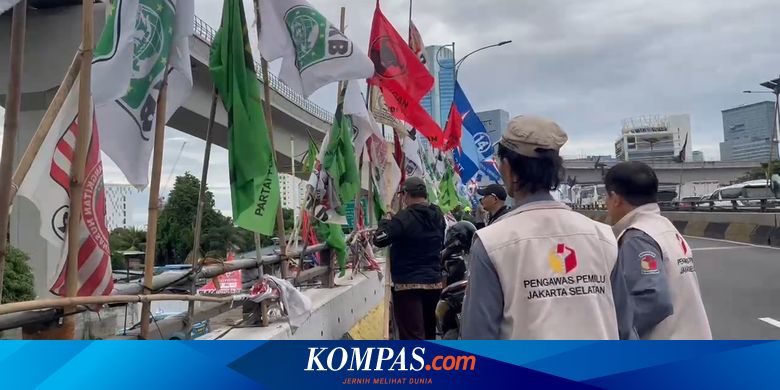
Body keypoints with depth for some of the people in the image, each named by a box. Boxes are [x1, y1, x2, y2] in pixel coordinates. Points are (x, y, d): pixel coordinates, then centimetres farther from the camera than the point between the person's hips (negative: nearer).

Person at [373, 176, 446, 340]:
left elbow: (379, 239, -16)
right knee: (428, 331, 22)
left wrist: (385, 222, 3)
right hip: (434, 282, 8)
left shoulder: (405, 217, -17)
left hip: (408, 284, -7)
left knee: (412, 336, -7)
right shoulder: (438, 216, 6)